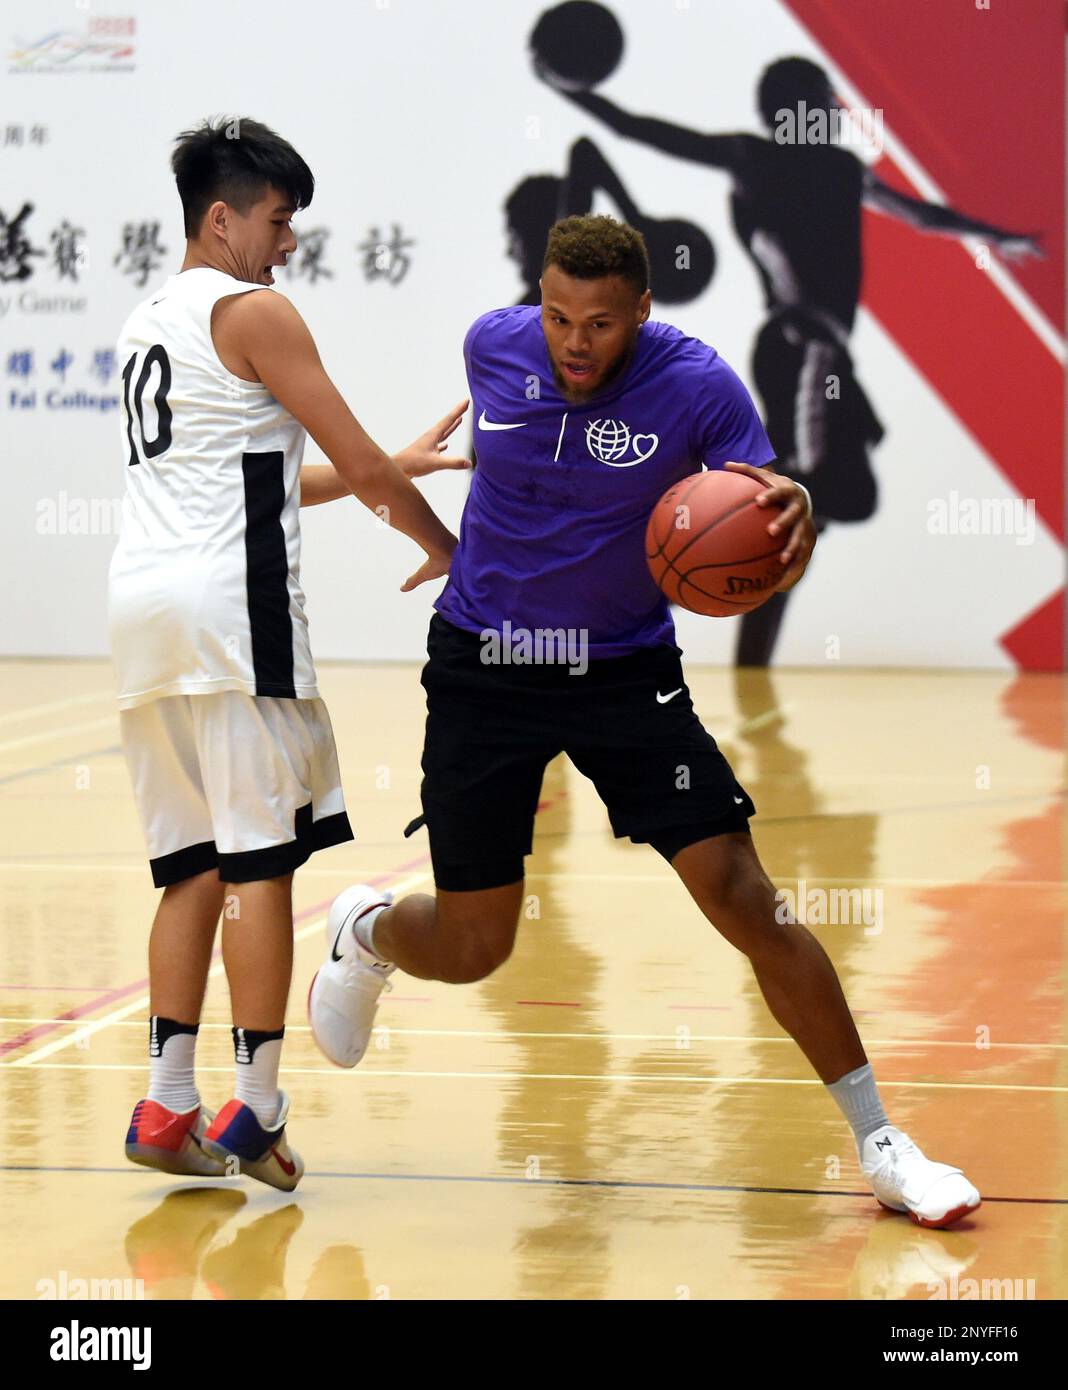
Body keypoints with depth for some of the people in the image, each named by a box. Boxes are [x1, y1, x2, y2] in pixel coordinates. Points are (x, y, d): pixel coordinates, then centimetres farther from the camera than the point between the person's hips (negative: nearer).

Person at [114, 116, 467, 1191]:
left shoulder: (145, 324, 23)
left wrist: (392, 468, 31)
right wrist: (446, 549, 11)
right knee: (259, 857, -4)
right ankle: (255, 1114, -5)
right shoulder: (253, 313, -3)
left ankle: (167, 1108, 7)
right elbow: (362, 469, -5)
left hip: (144, 604, 8)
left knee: (196, 864, 11)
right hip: (228, 600, -8)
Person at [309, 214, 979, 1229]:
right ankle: (365, 932, 42)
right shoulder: (493, 346, -9)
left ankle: (876, 1141, -2)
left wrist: (792, 514, -38)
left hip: (627, 670, -1)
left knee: (744, 901, -12)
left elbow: (771, 562, -17)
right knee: (469, 949, 4)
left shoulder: (697, 384, -17)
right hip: (485, 669, 1)